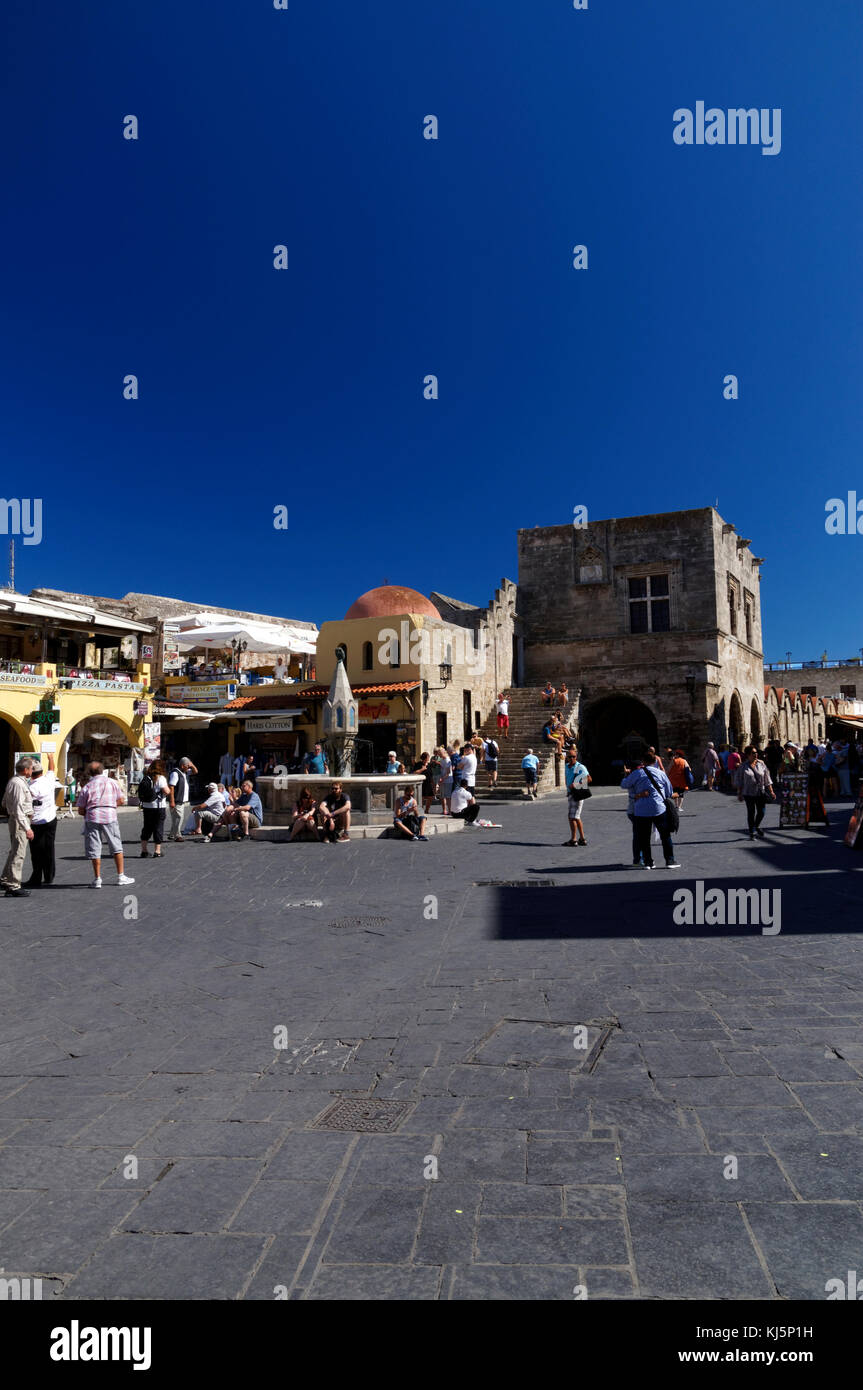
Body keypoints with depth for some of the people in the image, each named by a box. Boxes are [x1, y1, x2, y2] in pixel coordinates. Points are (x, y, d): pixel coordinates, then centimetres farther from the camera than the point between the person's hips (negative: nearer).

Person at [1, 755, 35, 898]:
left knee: (14, 851, 20)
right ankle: (13, 886, -4)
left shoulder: (13, 781, 14)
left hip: (15, 819, 11)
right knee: (18, 854, -7)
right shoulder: (19, 784, -19)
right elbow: (18, 809, -24)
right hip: (20, 821, -11)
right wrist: (27, 828, -25)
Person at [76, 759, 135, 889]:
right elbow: (120, 801, 8)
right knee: (117, 847, 9)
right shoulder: (112, 783, 5)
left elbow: (80, 811, 1)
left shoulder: (86, 788, 1)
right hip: (110, 817, 1)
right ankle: (121, 876, 11)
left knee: (94, 850, 6)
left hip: (92, 819, -1)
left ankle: (97, 879, 8)